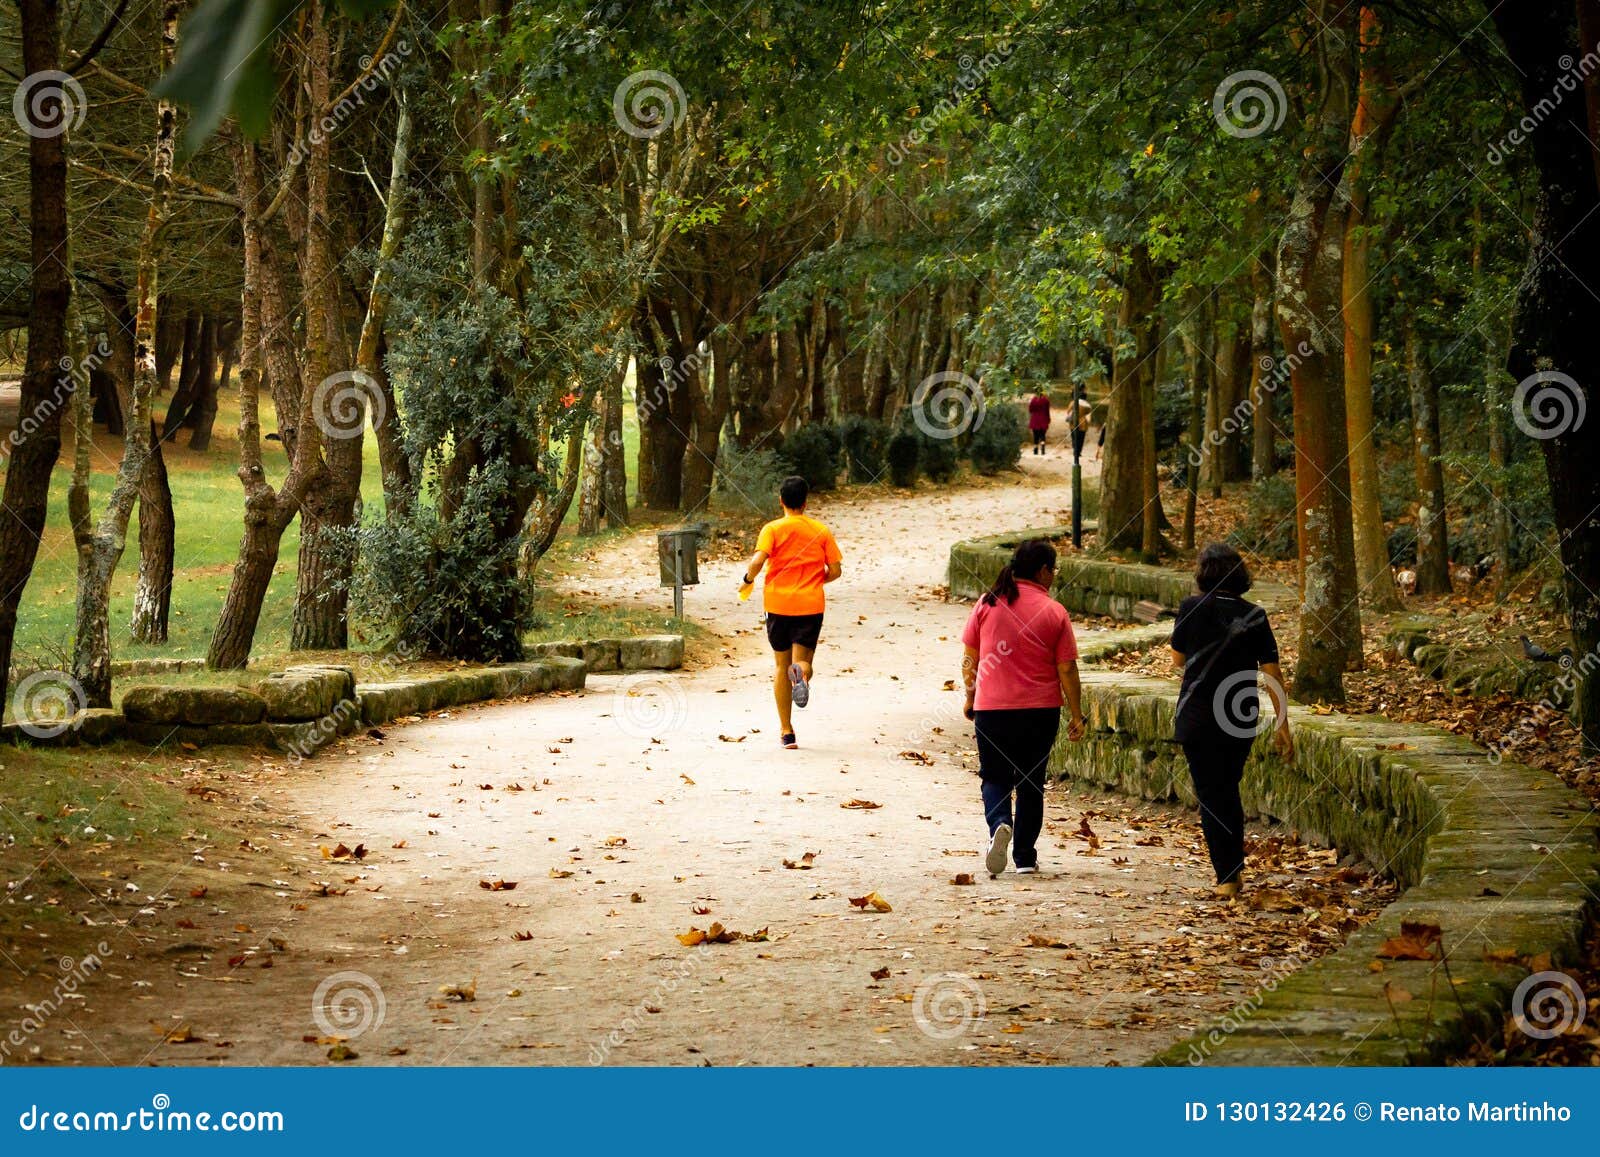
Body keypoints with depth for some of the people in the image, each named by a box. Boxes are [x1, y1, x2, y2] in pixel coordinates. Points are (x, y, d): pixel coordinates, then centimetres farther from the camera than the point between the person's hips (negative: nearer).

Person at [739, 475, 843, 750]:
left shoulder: (772, 529, -2)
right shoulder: (821, 531, 4)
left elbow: (758, 561, -17)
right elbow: (835, 571, 1)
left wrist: (747, 581, 3)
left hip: (778, 604, 0)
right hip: (811, 605, 0)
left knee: (782, 666, 13)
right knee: (802, 662, 4)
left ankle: (786, 730, 14)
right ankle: (802, 672, -36)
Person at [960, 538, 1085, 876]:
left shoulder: (987, 604, 0)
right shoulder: (1055, 613, -5)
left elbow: (969, 658, 5)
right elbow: (1067, 670, -5)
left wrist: (970, 697, 19)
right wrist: (1076, 716, 3)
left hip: (991, 708, 0)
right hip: (1040, 710, 0)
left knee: (995, 777, 11)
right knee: (1031, 782, 13)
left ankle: (999, 824, -19)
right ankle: (1025, 857, 16)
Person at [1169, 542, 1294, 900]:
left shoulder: (1191, 608, -9)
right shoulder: (1254, 615, -4)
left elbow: (1177, 659, 4)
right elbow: (1272, 673, -5)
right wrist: (1282, 726, 0)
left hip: (1197, 719, -3)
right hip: (1242, 721, 3)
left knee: (1211, 797, 2)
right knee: (1229, 792, 22)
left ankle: (1226, 878, -4)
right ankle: (1234, 868, 27)